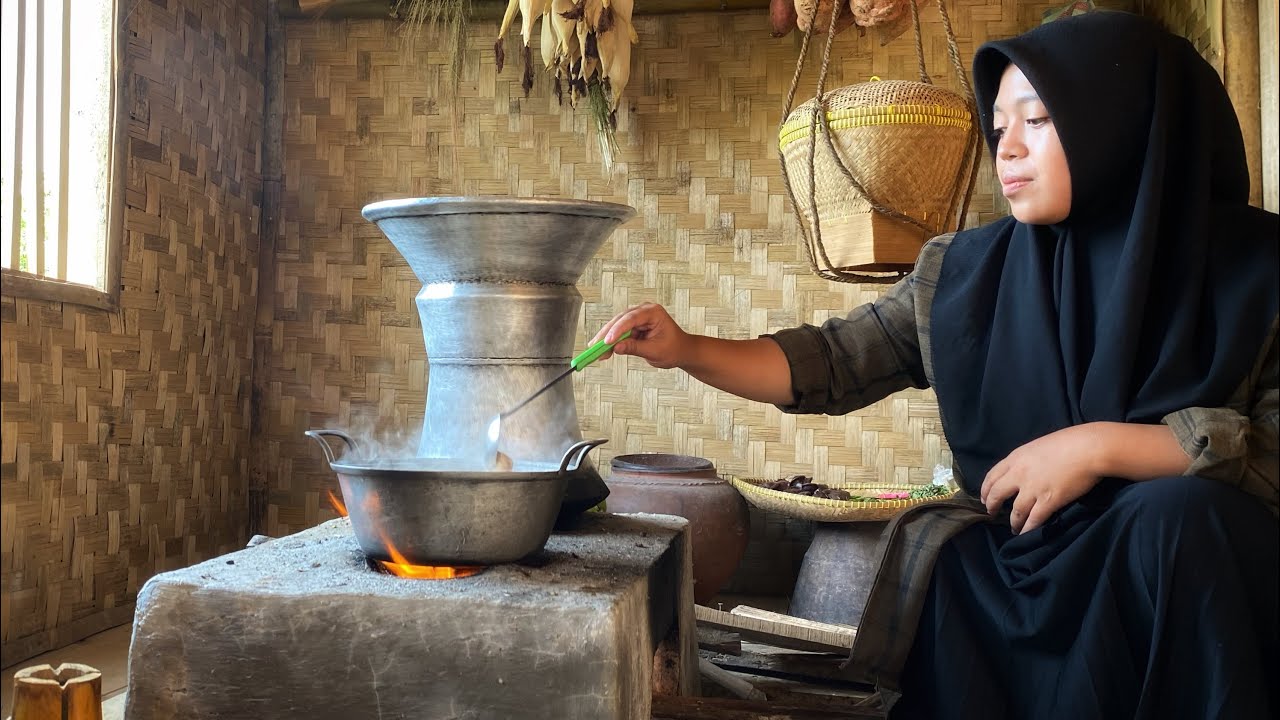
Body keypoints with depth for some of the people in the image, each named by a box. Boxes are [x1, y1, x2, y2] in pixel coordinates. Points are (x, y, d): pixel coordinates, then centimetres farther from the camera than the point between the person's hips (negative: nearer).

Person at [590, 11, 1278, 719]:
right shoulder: (964, 273, 1)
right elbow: (838, 361, 4)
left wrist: (1102, 444, -20)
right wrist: (687, 350, -8)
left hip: (1191, 563, 0)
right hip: (1018, 564, 1)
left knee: (1185, 509, -31)